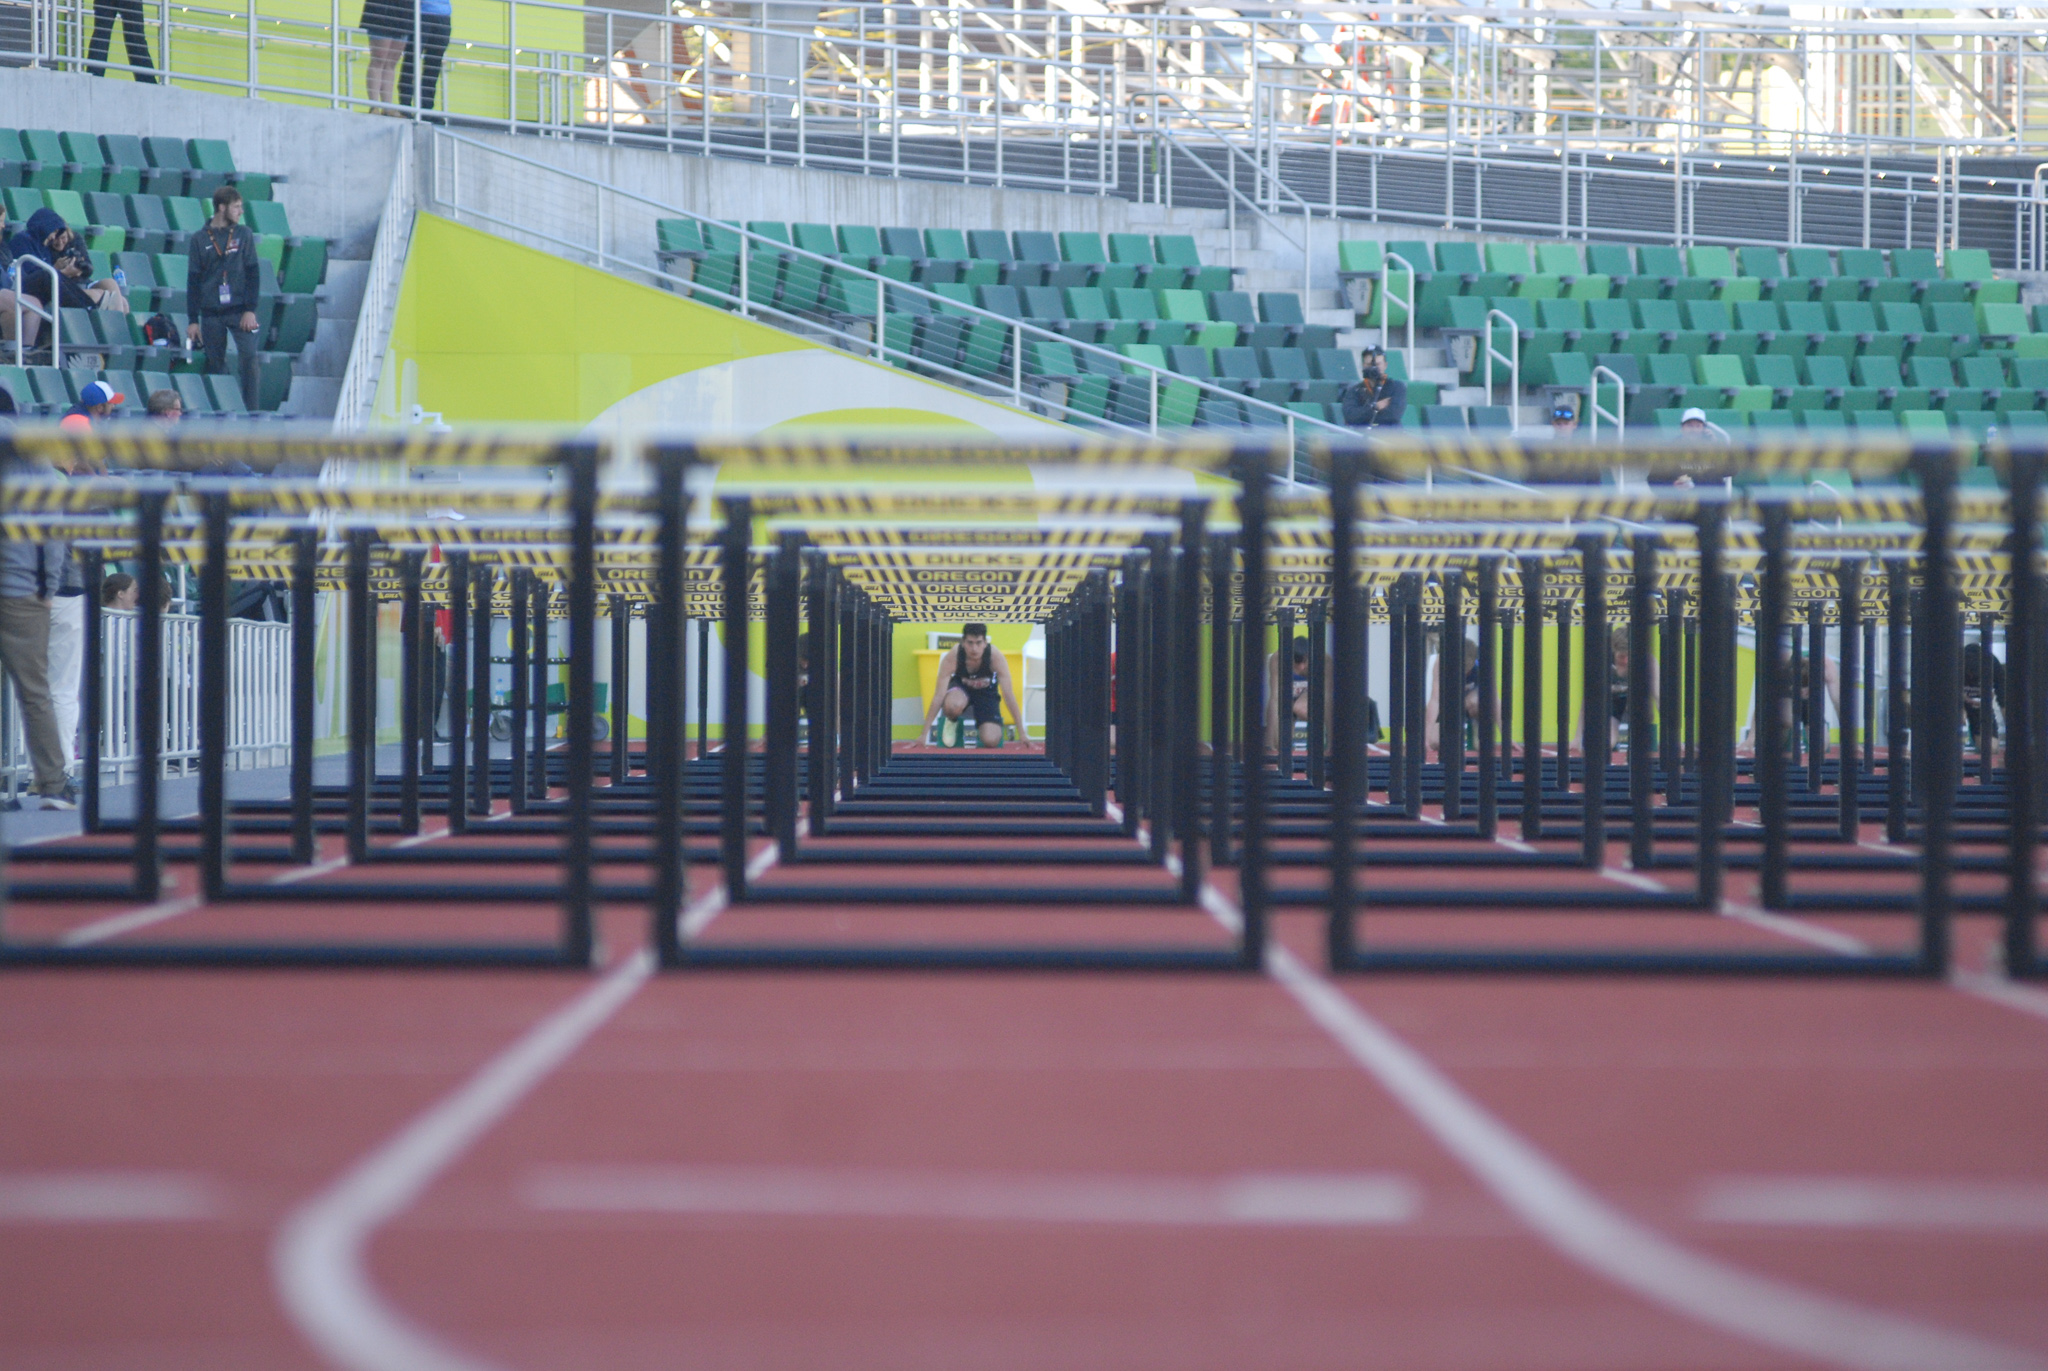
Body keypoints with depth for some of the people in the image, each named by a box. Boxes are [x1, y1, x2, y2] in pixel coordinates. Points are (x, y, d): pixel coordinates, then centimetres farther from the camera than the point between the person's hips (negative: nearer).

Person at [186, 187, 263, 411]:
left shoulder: (243, 234, 7)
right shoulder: (200, 239, 6)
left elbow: (253, 273, 4)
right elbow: (193, 281, 6)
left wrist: (250, 309, -7)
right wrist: (193, 320, 2)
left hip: (240, 311, 0)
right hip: (211, 314, 0)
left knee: (248, 357, -14)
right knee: (215, 366, 2)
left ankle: (250, 410, -12)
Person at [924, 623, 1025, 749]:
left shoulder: (995, 655, -31)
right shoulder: (953, 655, -31)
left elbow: (1009, 695, -25)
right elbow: (939, 696, -28)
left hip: (986, 692, 1)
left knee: (991, 742, -21)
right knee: (953, 706, -39)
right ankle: (951, 723, -1)